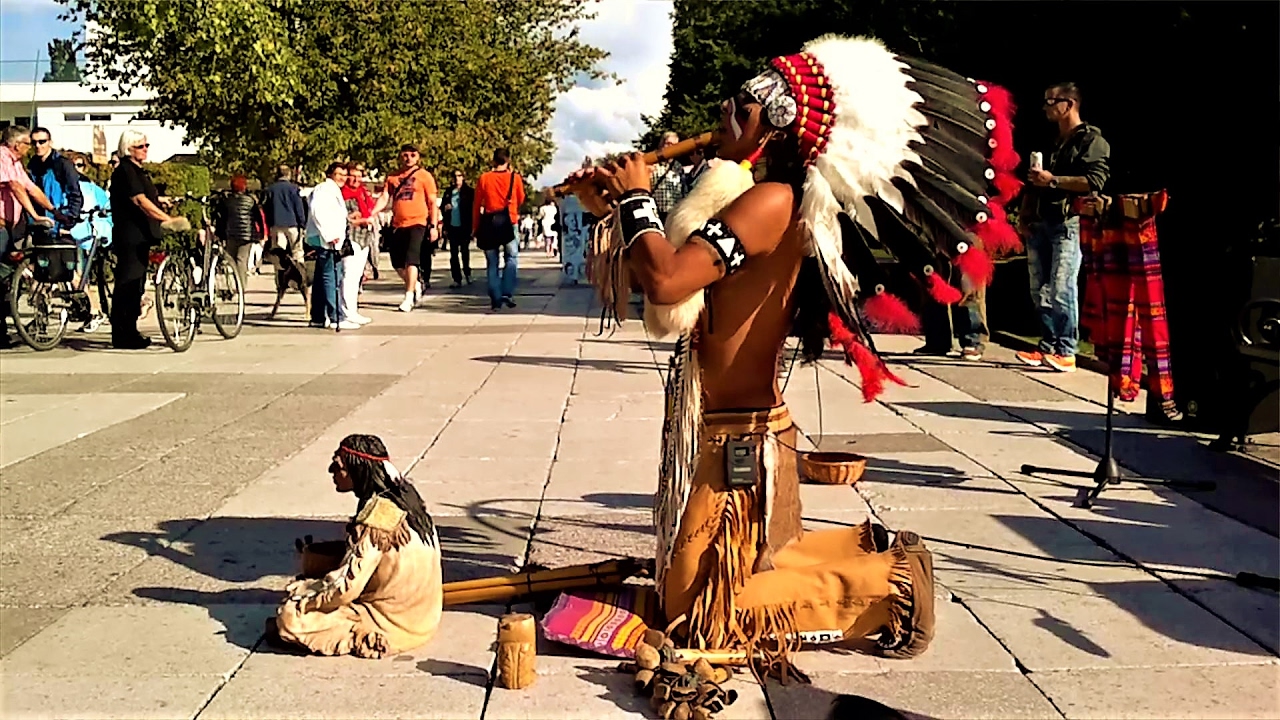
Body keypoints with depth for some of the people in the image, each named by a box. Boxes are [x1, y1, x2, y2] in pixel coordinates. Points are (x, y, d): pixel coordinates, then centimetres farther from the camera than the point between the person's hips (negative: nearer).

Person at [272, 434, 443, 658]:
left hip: (392, 625, -9)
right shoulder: (404, 495, 4)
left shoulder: (376, 516, -23)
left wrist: (301, 592, -7)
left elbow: (346, 588, -23)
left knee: (290, 618, -12)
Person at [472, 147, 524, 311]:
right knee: (511, 258, 8)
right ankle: (506, 293, -10)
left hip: (489, 222, 1)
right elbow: (520, 200, 14)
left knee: (492, 262, 7)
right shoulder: (515, 177, 0)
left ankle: (495, 299, 4)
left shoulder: (484, 178, 1)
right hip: (508, 221, -1)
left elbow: (476, 205, 3)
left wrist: (475, 227, 11)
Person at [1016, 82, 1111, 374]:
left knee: (1061, 290, -14)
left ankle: (1066, 352, -12)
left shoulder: (1092, 140, -2)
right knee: (1040, 290, 5)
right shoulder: (1048, 142, 24)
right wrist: (1024, 214, 13)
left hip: (1070, 223, -8)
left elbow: (1095, 181, -15)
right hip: (1040, 224, 8)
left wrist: (1053, 180, -16)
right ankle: (1047, 348, 10)